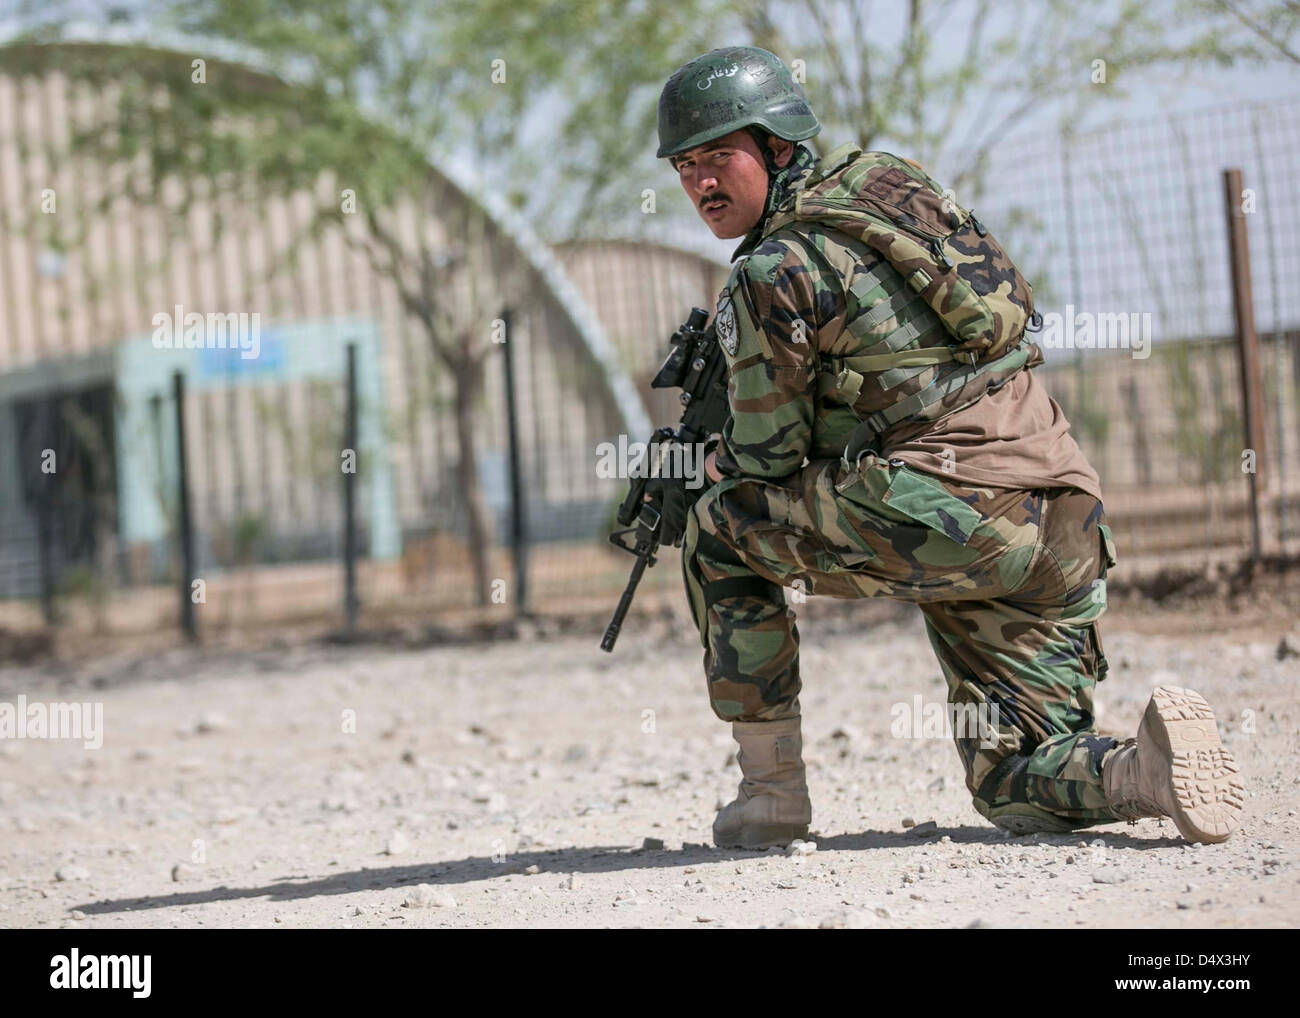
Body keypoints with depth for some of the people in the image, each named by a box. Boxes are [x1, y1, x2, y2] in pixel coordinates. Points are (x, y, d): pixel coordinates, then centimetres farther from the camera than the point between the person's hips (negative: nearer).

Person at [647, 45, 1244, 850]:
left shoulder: (771, 274, -3)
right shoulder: (878, 182, 23)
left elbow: (767, 462, 5)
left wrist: (693, 481, 26)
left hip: (950, 523, -8)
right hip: (1069, 525, 8)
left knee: (718, 529, 13)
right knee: (1017, 788, 17)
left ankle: (772, 792, 12)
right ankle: (1148, 769, -14)